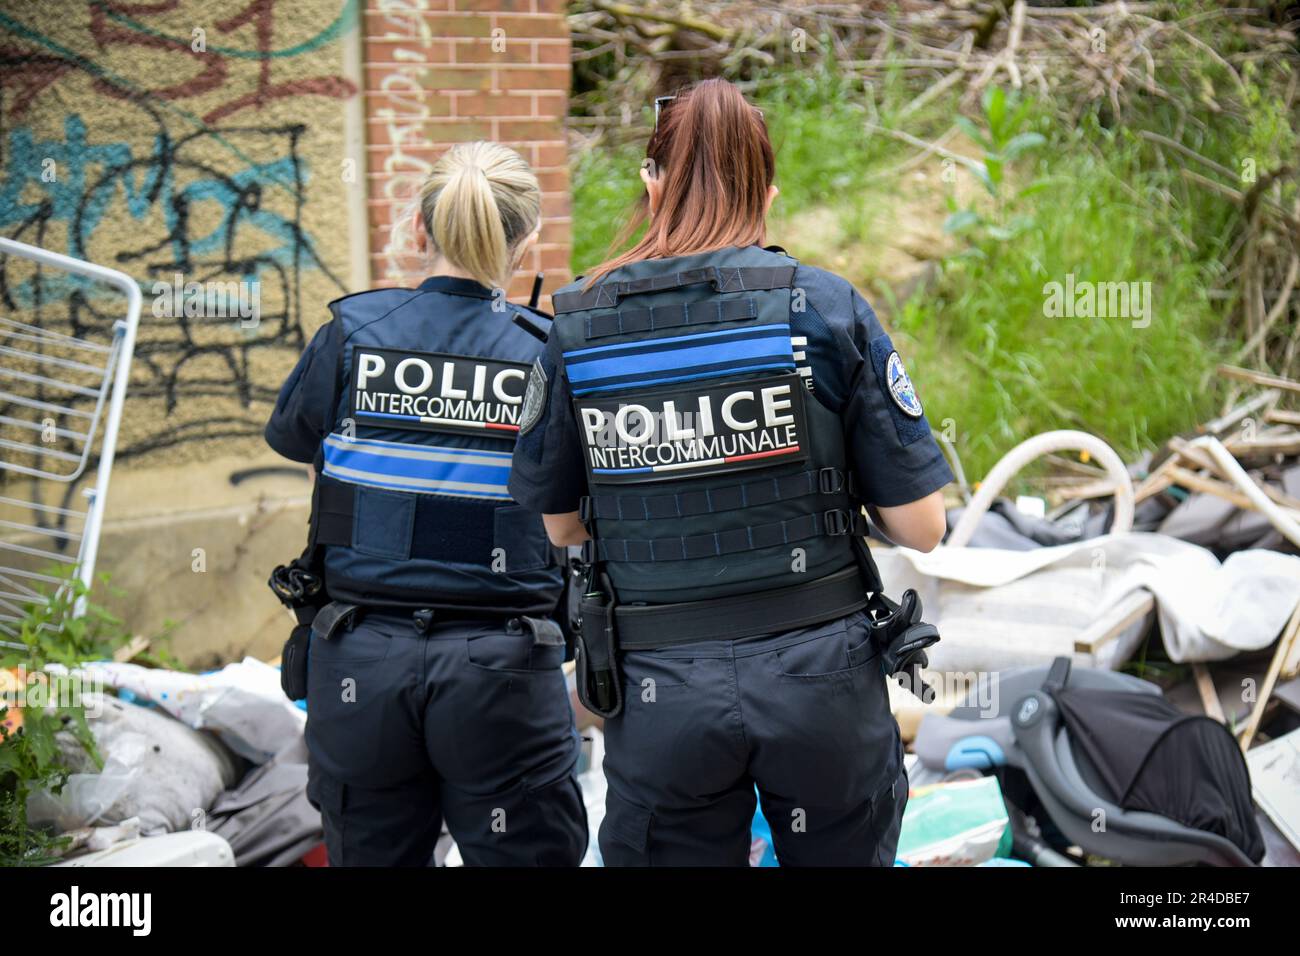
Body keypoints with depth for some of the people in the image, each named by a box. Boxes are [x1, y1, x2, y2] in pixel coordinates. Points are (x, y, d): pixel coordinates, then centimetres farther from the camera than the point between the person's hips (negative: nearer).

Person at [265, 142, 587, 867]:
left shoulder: (354, 331, -2)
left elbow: (290, 434, 15)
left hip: (361, 659, 2)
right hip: (499, 670, -2)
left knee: (373, 855, 14)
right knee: (524, 854, 7)